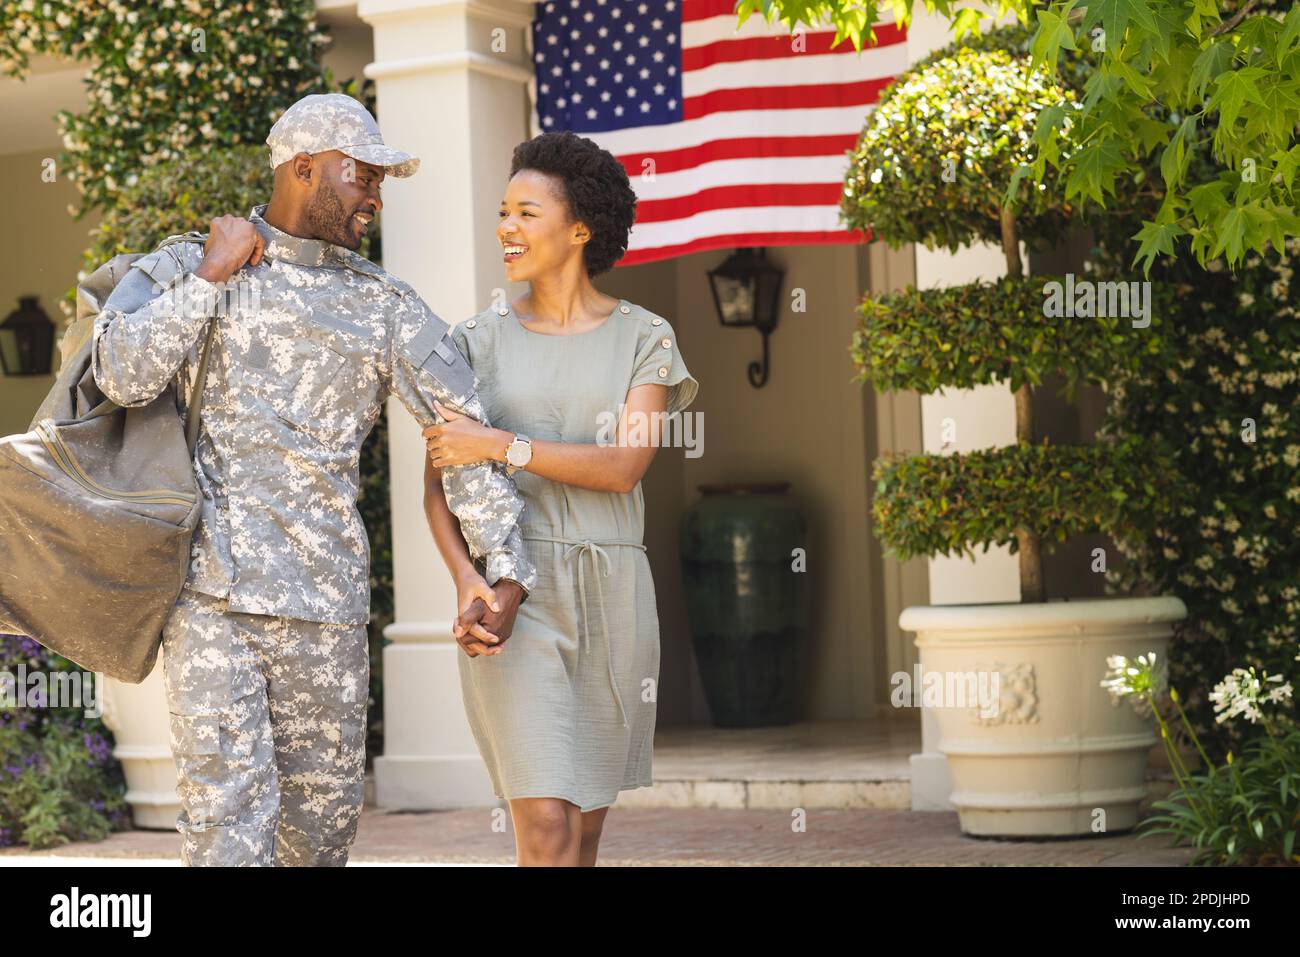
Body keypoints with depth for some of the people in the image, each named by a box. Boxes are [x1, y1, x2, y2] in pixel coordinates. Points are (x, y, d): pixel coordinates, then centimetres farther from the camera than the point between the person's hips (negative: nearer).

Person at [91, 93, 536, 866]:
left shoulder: (385, 306, 10)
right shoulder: (184, 270, 8)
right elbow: (125, 375, -9)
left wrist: (507, 571, -5)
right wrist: (214, 273, -5)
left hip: (325, 598, 3)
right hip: (208, 588, -2)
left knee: (326, 814, 7)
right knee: (229, 808, -11)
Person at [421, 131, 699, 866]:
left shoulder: (644, 338, 4)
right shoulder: (480, 341, 6)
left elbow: (625, 466, -10)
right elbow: (438, 482, 2)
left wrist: (500, 445, -16)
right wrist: (466, 582, -15)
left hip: (610, 593, 1)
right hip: (514, 592, -1)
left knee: (585, 827, 8)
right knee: (546, 825, -12)